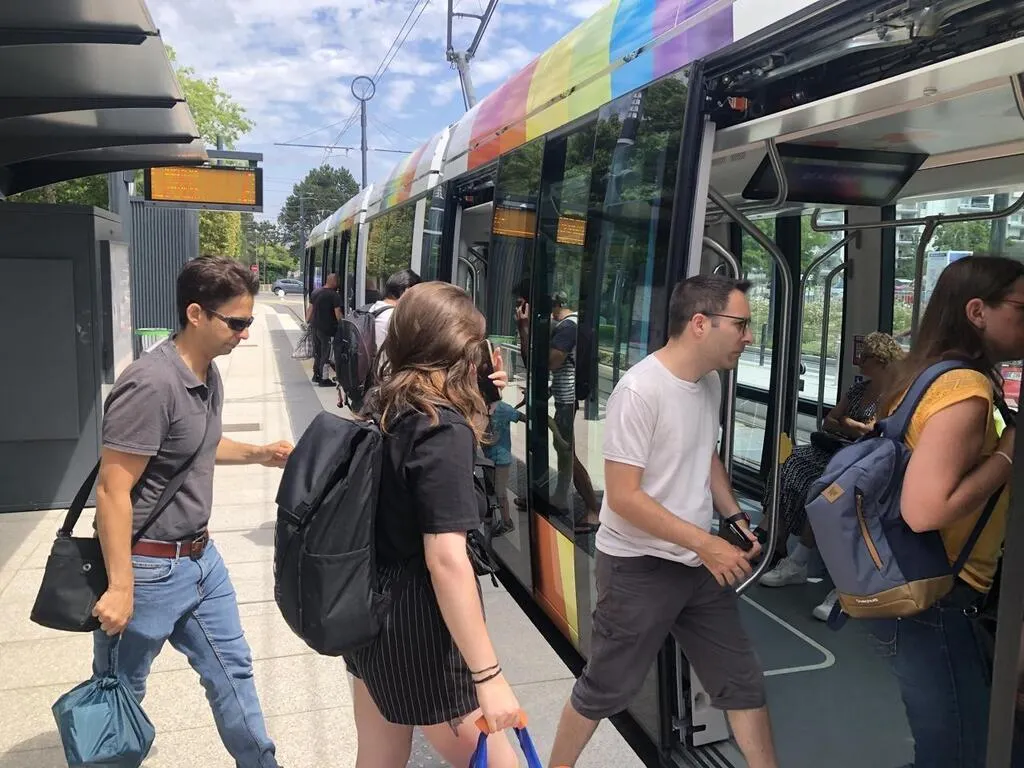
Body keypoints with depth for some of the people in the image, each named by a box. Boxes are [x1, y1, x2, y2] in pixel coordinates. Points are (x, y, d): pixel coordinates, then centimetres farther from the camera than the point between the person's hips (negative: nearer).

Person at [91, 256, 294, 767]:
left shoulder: (208, 375, 4)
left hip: (201, 556, 9)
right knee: (120, 695, 12)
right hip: (149, 568, -8)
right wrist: (120, 588, -22)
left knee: (231, 668, 19)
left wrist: (259, 454, 7)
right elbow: (112, 491, -24)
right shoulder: (152, 384, -24)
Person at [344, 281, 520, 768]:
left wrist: (475, 402, 13)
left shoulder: (380, 406, 2)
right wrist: (488, 675, -26)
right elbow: (446, 559, -28)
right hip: (419, 621, -8)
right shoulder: (443, 429, -21)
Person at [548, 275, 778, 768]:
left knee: (742, 681, 15)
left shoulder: (711, 382, 2)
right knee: (605, 689, 11)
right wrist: (707, 544, -22)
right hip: (639, 567, -7)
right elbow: (623, 497, -24)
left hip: (699, 563, 7)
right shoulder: (640, 390, -23)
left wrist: (735, 518, 6)